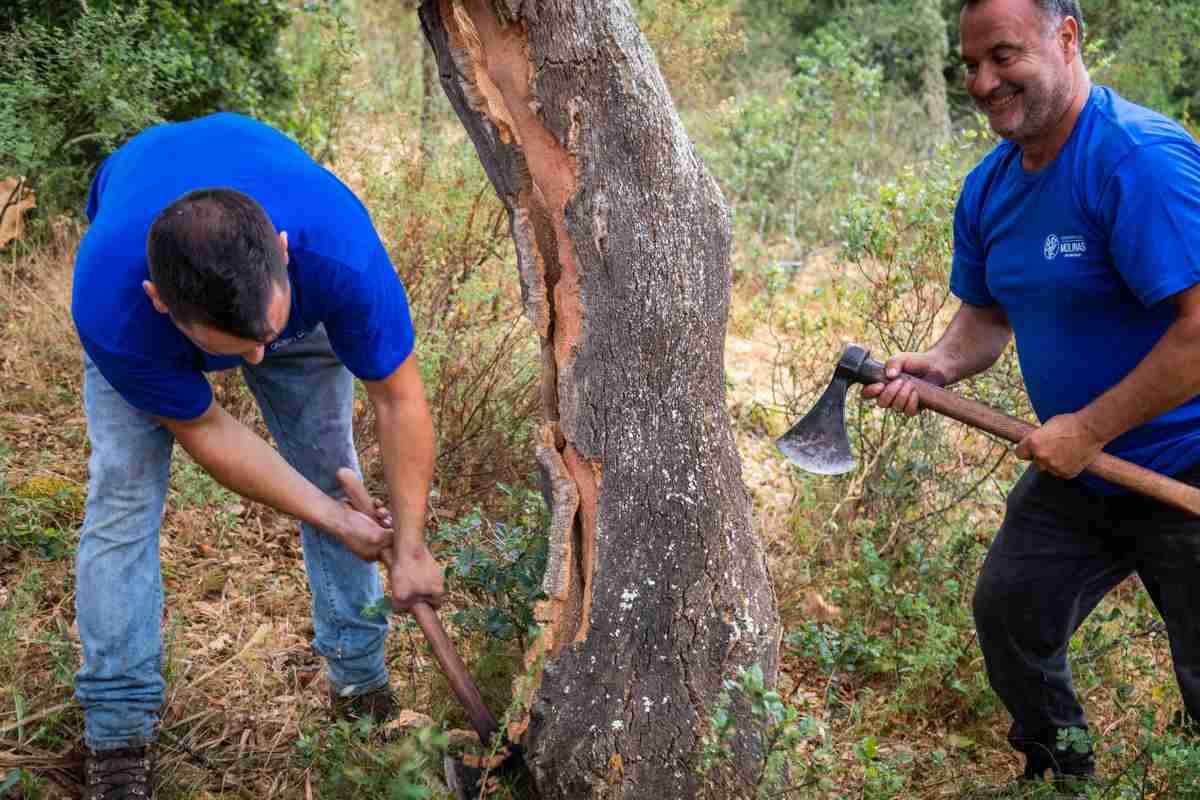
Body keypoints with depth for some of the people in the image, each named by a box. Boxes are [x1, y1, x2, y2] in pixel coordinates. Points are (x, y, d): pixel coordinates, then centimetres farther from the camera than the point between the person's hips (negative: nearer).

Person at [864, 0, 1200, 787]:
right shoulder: (989, 186, 1)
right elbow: (987, 316, 12)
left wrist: (1089, 429, -24)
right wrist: (938, 364, -10)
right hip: (1076, 466, 8)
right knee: (1007, 612, 17)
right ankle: (1060, 776, 42)